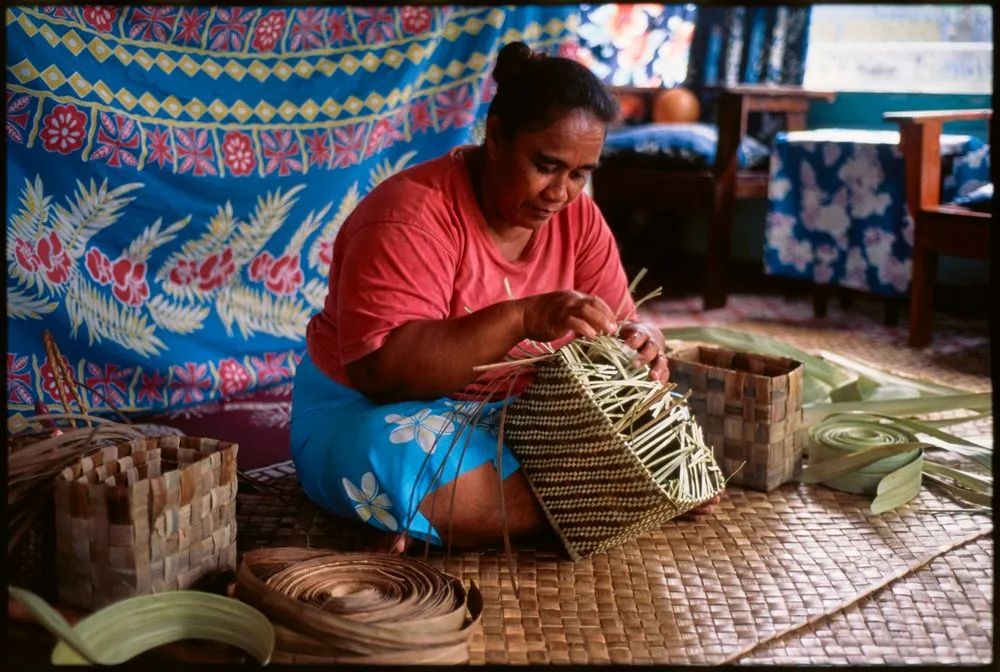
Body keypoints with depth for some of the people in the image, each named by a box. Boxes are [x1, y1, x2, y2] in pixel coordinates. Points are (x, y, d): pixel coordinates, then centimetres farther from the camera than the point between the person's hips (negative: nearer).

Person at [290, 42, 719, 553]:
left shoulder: (577, 217, -2)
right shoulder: (412, 216, -22)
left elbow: (621, 323, 0)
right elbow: (383, 370, -31)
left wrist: (639, 343, -25)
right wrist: (522, 318, -39)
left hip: (513, 414, 6)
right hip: (374, 414, -6)